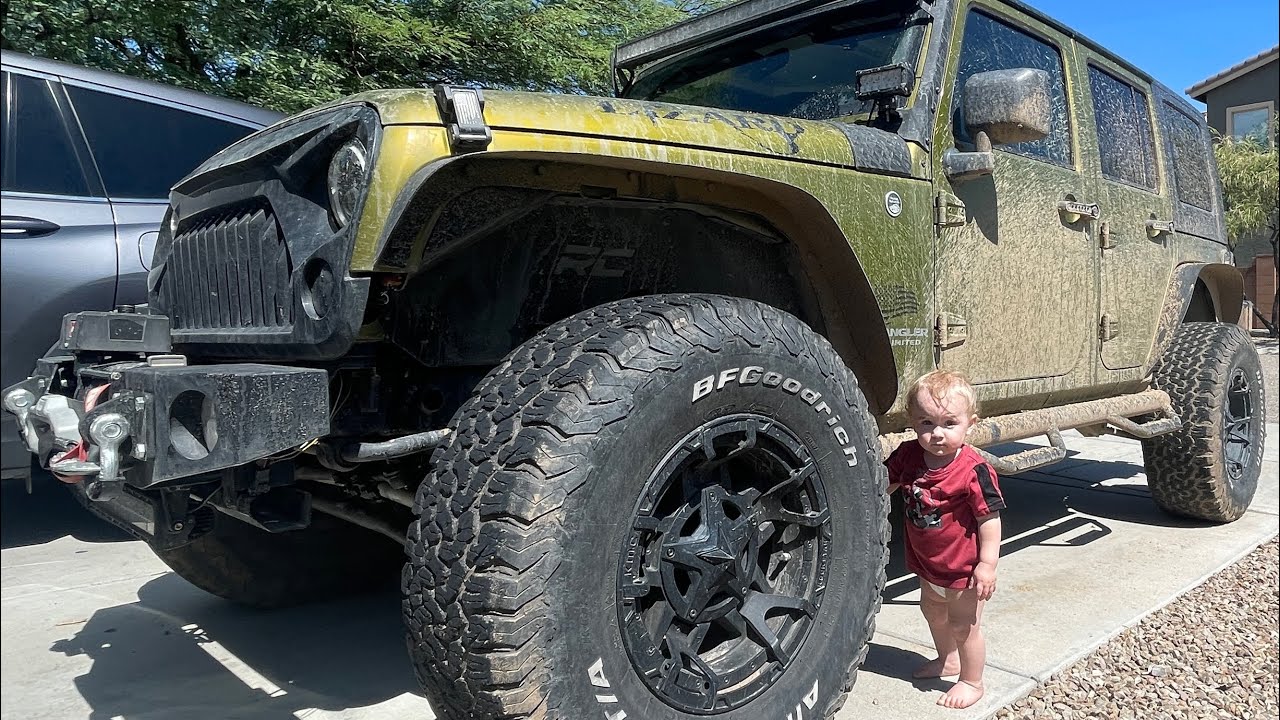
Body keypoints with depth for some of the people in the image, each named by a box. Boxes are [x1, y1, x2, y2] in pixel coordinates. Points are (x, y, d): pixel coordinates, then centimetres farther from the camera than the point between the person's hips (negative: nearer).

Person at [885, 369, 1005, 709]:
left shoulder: (973, 470, -29)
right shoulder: (908, 455, -12)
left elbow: (990, 517, -22)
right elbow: (884, 483, 5)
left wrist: (988, 563, -22)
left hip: (964, 567, -7)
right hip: (927, 562, 7)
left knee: (964, 626, 10)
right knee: (933, 611, 28)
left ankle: (972, 682, 33)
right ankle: (947, 659, 53)